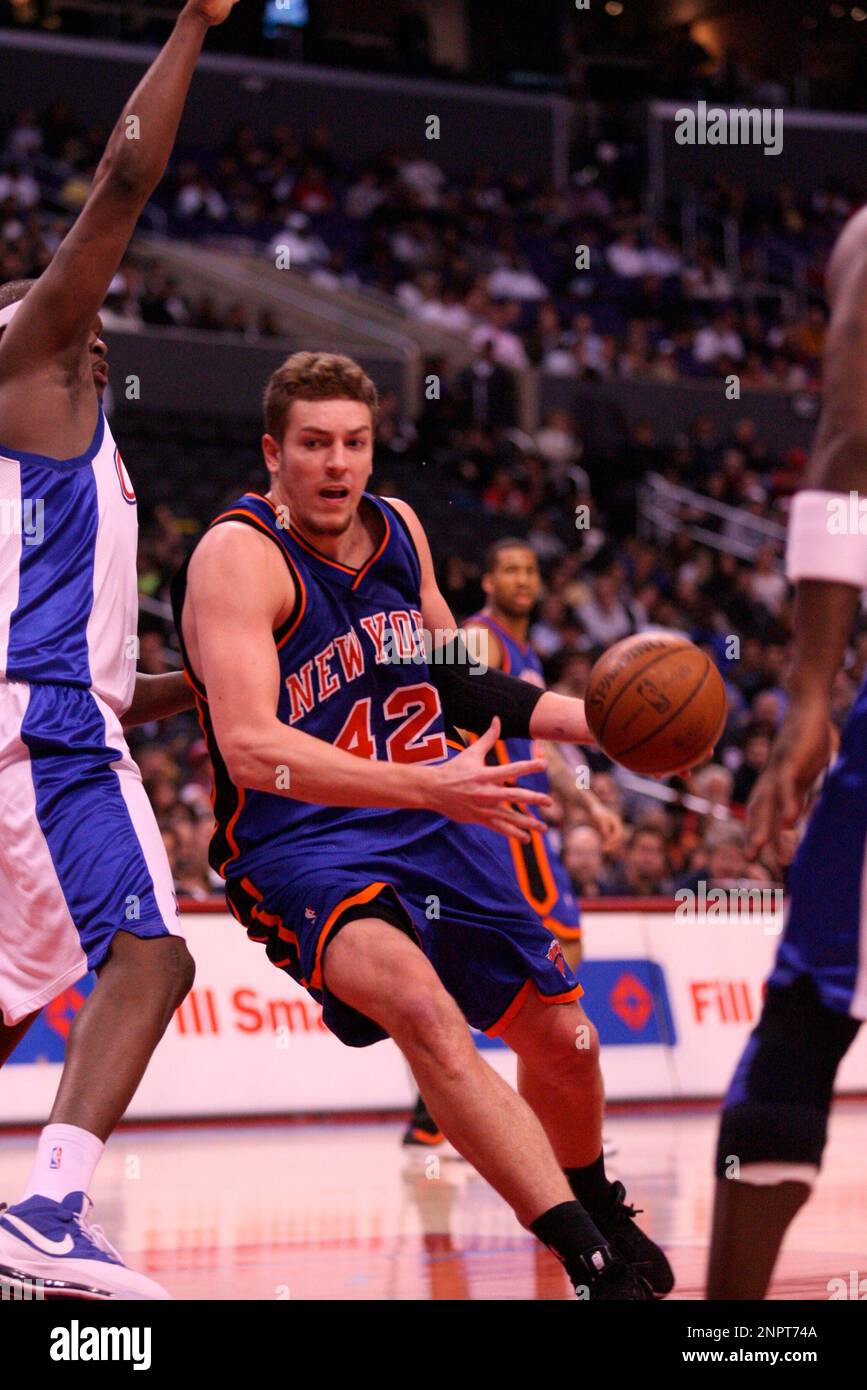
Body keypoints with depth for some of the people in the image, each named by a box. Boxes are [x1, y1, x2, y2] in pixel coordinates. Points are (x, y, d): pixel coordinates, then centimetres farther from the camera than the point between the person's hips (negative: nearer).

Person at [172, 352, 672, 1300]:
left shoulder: (399, 529, 5)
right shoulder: (239, 556, -19)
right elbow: (250, 748, -31)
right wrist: (426, 786, -40)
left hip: (440, 823, 8)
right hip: (301, 842, -7)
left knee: (560, 1037, 16)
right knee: (417, 1001, -36)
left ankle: (595, 1210, 50)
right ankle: (590, 1258, -36)